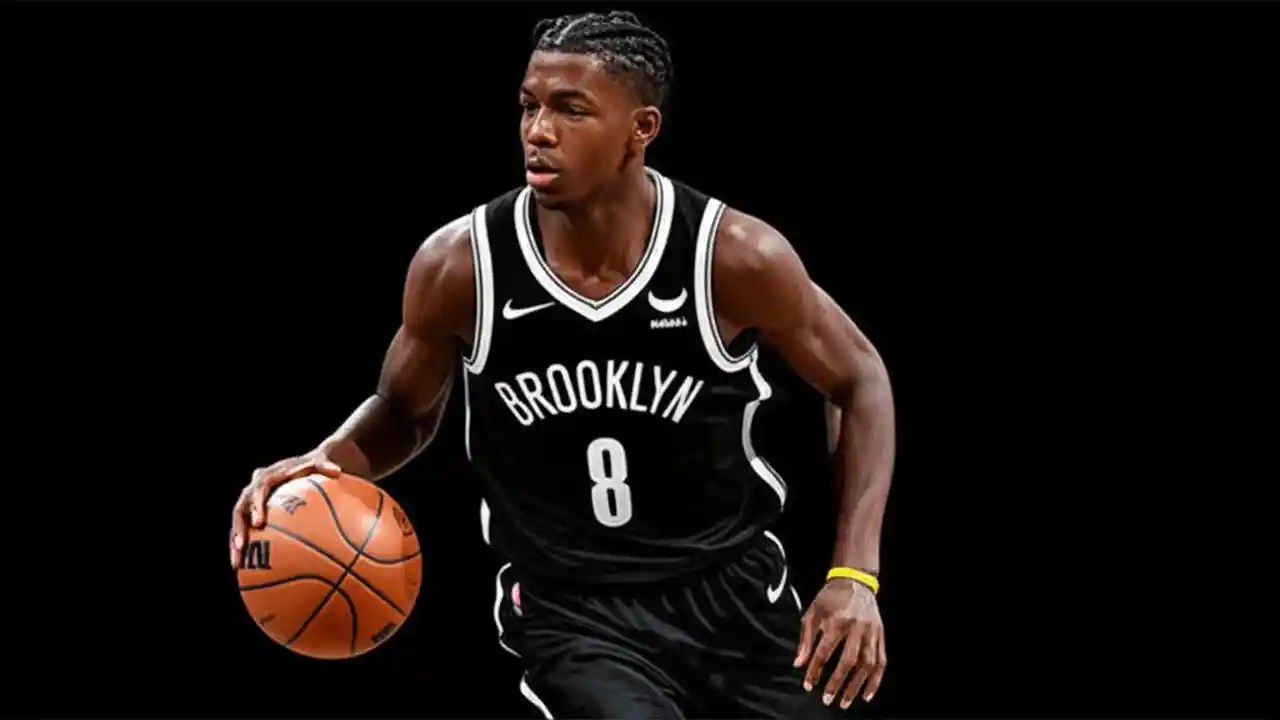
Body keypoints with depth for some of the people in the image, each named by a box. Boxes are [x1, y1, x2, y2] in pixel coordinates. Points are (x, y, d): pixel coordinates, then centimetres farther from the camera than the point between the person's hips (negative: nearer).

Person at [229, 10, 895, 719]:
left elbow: (859, 380, 1)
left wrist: (855, 575, -8)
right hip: (571, 609, -1)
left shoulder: (735, 257, -15)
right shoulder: (460, 265, -13)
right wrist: (323, 462, -15)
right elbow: (405, 412, 7)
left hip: (731, 589, 2)